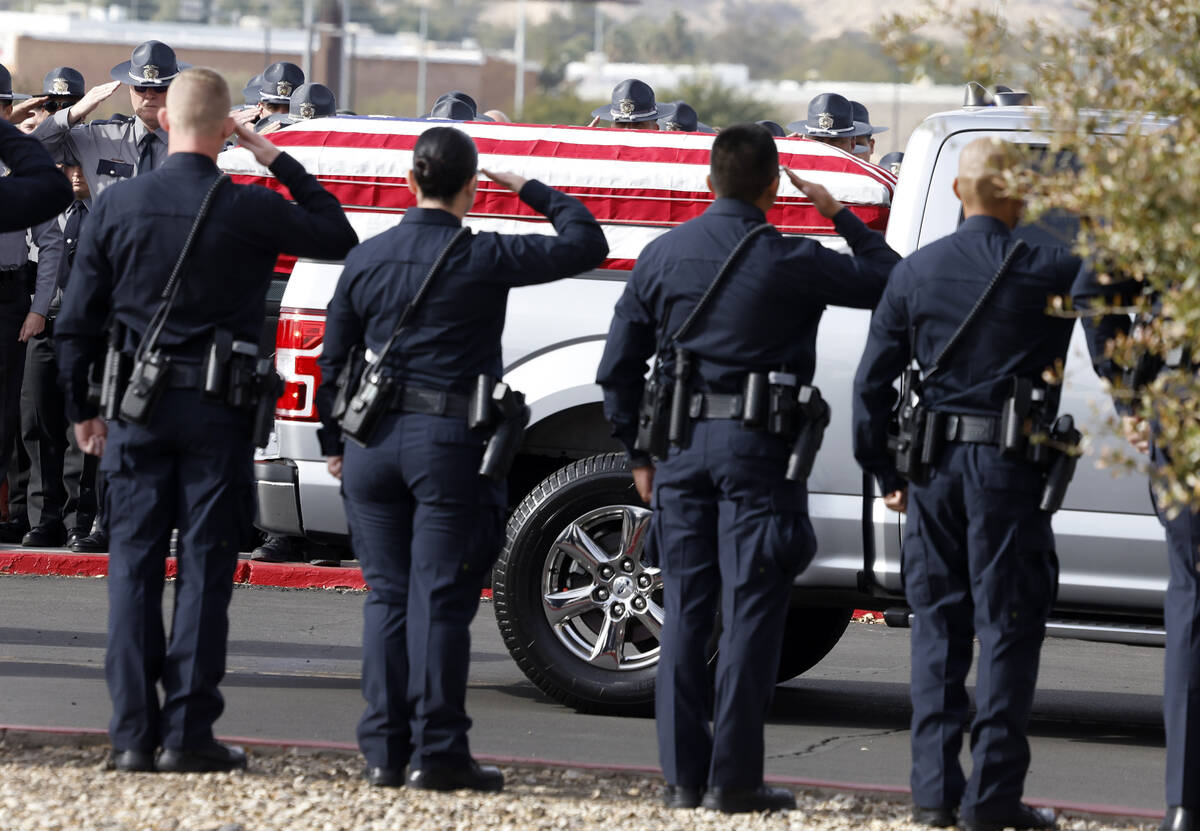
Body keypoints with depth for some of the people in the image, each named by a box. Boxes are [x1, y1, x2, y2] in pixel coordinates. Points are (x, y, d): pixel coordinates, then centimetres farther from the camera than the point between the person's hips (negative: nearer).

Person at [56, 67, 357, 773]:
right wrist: (281, 162, 7)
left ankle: (132, 734, 3)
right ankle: (187, 733, 0)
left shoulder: (116, 206, -2)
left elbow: (77, 322, 3)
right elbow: (340, 239, 7)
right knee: (204, 569, 2)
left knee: (134, 564, 6)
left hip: (137, 409, 2)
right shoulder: (249, 210, -9)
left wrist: (83, 408, 14)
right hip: (218, 413, -2)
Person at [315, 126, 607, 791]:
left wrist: (333, 443, 22)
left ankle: (383, 751, 8)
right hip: (449, 439, -4)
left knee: (386, 595, 9)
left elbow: (333, 359, 11)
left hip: (373, 439, 4)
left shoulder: (366, 258, 5)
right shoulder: (485, 258, -7)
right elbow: (587, 244, 0)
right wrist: (532, 191, 12)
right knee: (439, 599, -2)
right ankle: (436, 752, -3)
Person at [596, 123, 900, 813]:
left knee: (685, 610, 9)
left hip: (681, 445, 4)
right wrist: (841, 217, 11)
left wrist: (640, 454, 18)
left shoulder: (663, 256, 5)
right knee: (750, 611, -1)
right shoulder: (789, 263, -9)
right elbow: (890, 282, 0)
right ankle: (733, 780, -3)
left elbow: (619, 366, 10)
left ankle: (683, 774, 10)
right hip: (757, 447, -4)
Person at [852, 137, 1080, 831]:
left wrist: (887, 472, 16)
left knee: (937, 624, 11)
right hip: (1008, 465, -4)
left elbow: (873, 382, 8)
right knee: (1007, 626, 0)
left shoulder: (915, 272, 5)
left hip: (932, 467, 4)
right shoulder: (1047, 271, -8)